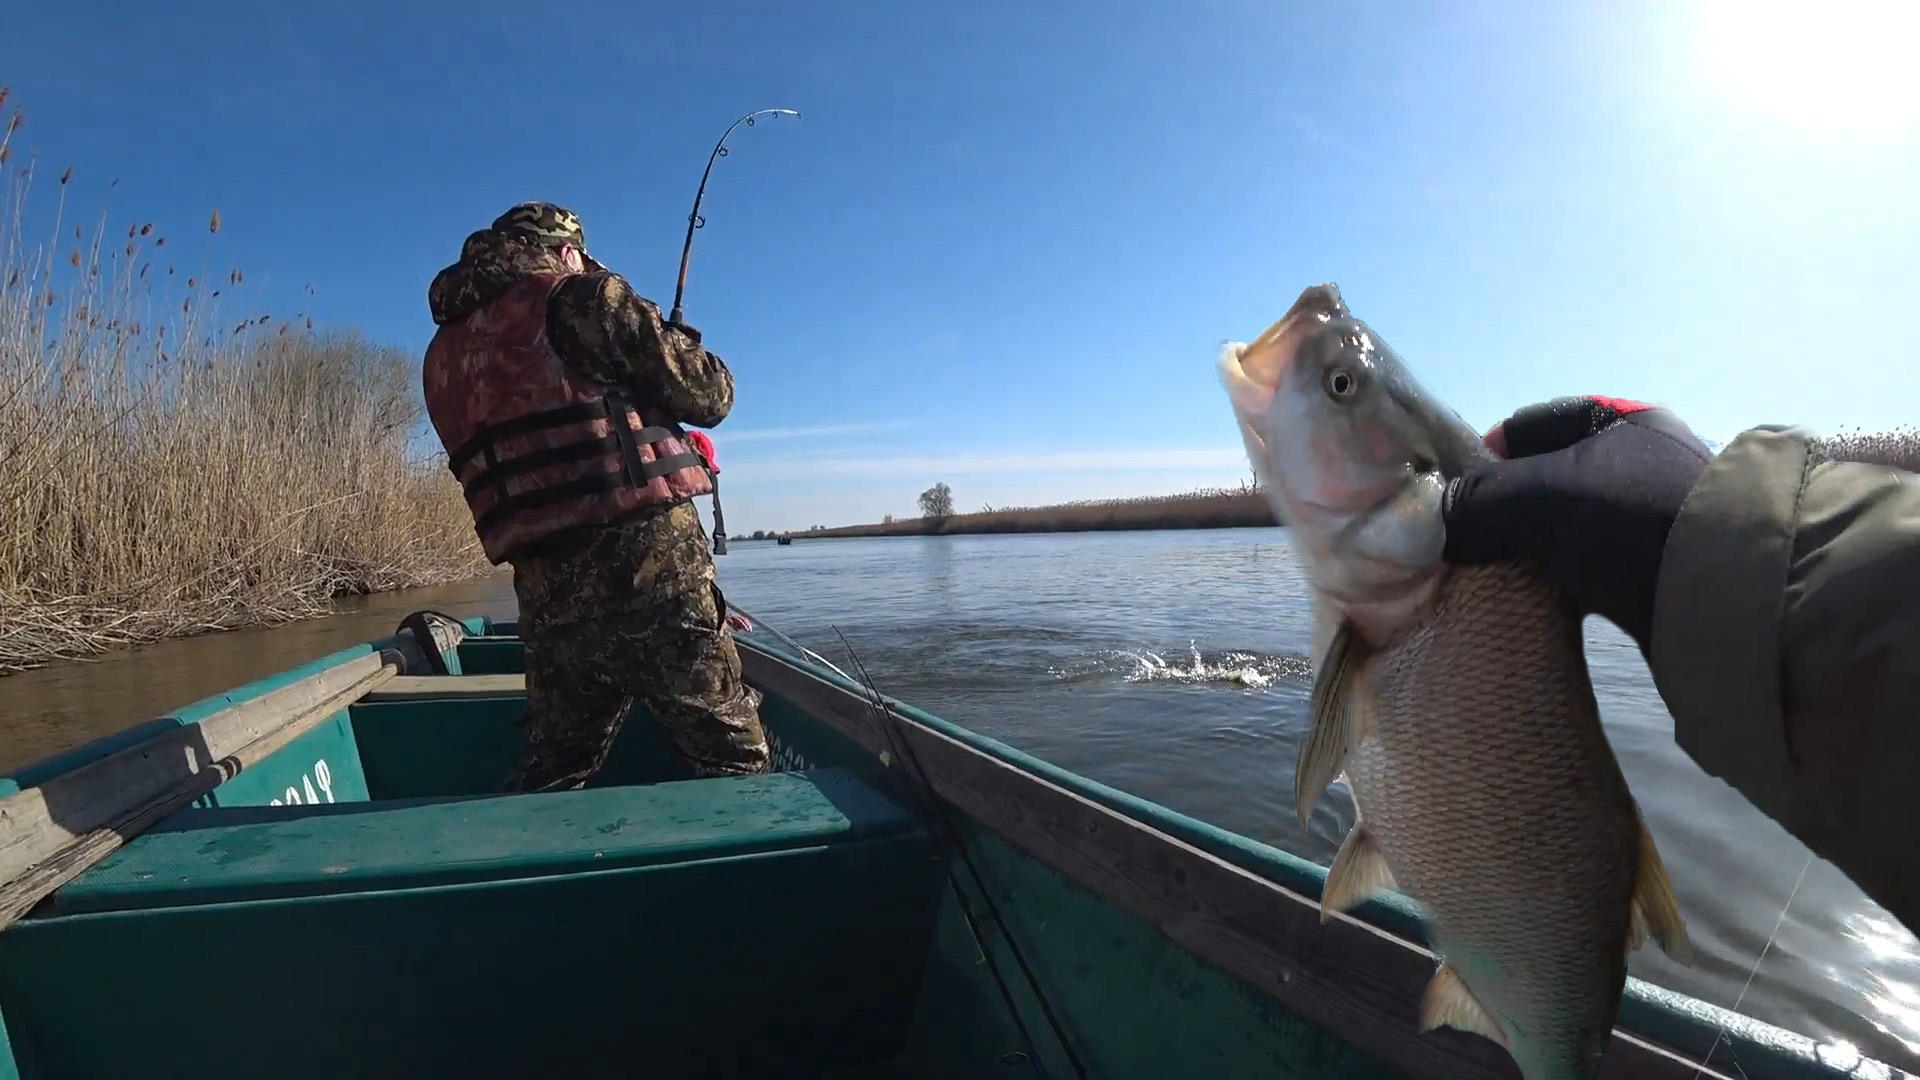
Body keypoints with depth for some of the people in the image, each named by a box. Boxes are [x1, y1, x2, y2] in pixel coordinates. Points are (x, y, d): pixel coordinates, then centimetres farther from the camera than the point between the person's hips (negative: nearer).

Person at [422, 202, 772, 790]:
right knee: (735, 762, 0)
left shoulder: (444, 354, 21)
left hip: (543, 589, 7)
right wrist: (682, 345, 20)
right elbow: (708, 397, -1)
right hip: (645, 561, -7)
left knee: (550, 771, 21)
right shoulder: (582, 297, 1)